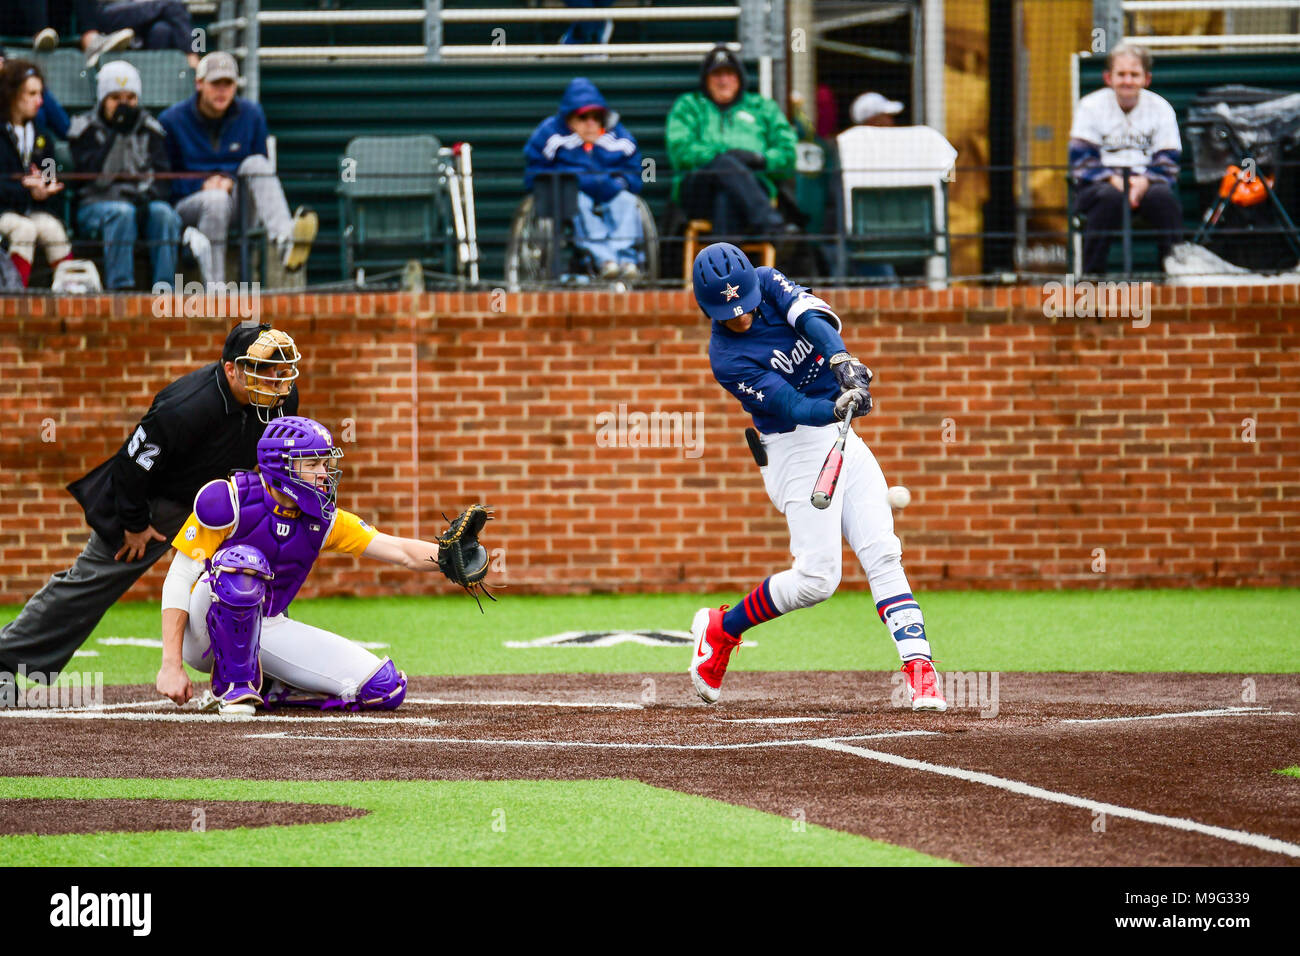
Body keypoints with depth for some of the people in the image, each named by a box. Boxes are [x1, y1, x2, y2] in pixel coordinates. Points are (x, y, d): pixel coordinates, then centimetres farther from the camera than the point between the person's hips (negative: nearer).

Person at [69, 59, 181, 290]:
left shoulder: (149, 129, 17)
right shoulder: (86, 129, 9)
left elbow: (162, 172, 8)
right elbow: (91, 171, -6)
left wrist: (149, 194, -14)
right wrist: (117, 133, -8)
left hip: (144, 199, 2)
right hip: (97, 203, -2)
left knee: (163, 212, -30)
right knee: (122, 212, -36)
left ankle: (164, 286, -38)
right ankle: (120, 286, -43)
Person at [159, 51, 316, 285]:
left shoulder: (252, 115, 7)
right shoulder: (172, 121, 0)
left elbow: (260, 171, 12)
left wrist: (230, 180, -9)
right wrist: (202, 185, -13)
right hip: (189, 201, -3)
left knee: (255, 162, -27)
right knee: (216, 200, -38)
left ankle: (285, 241, -52)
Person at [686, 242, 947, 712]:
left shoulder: (768, 283, -1)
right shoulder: (727, 359, -17)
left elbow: (813, 316, -19)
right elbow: (792, 407, -25)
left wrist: (840, 359, -38)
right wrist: (836, 408, -44)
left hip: (844, 441, 6)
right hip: (797, 451, -6)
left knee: (883, 555, -7)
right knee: (817, 577, -12)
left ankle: (920, 672, -13)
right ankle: (721, 629, 10)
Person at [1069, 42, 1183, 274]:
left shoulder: (1160, 108, 8)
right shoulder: (1090, 106, 5)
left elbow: (1168, 163, 4)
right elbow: (1081, 162, -2)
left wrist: (1144, 181, -18)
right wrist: (1114, 180, -19)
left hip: (1144, 184, 1)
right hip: (1099, 185, -1)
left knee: (1163, 195, -33)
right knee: (1111, 196, -36)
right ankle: (1091, 273, -30)